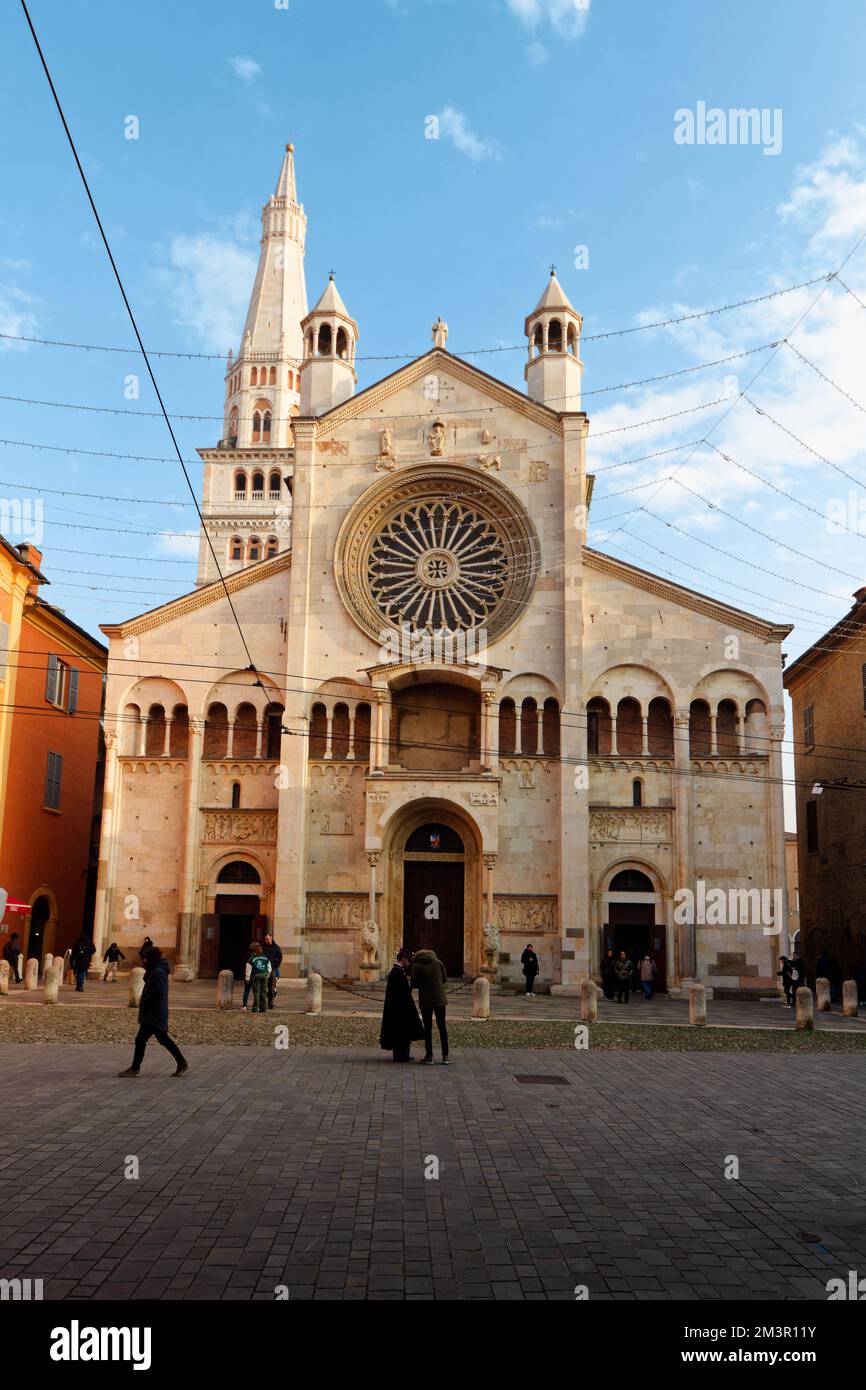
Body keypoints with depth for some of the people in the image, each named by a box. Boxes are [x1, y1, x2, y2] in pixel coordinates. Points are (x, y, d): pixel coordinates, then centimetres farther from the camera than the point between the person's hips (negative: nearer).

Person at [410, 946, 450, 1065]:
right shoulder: (438, 962, 4)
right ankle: (445, 1056, 6)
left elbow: (414, 984, -3)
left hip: (426, 1001, -2)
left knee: (428, 1028, 7)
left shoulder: (416, 965, -4)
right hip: (440, 998, 2)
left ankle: (429, 1056, 7)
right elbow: (445, 979, 9)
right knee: (442, 1027, 8)